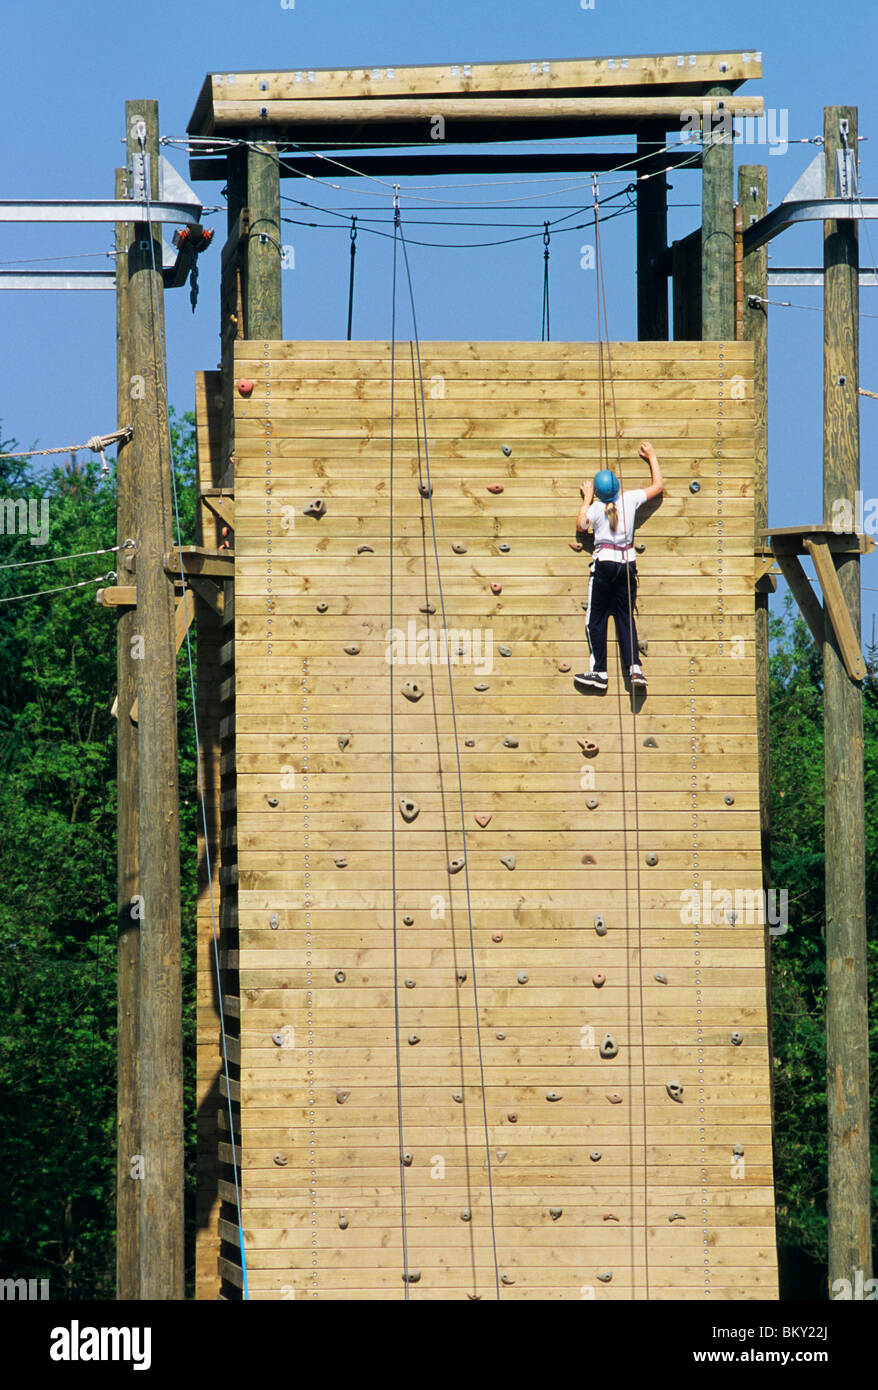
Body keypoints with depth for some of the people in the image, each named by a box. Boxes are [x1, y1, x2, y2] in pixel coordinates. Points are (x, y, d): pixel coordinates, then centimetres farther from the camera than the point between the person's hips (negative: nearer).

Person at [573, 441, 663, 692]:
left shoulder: (596, 508, -8)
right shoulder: (630, 500, -2)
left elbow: (580, 525, 13)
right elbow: (658, 485, 13)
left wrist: (586, 500, 21)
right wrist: (652, 457, 23)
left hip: (604, 562, -3)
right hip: (628, 563, 3)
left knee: (596, 619, 5)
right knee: (626, 617, 8)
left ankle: (599, 672, 3)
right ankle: (635, 668, -6)